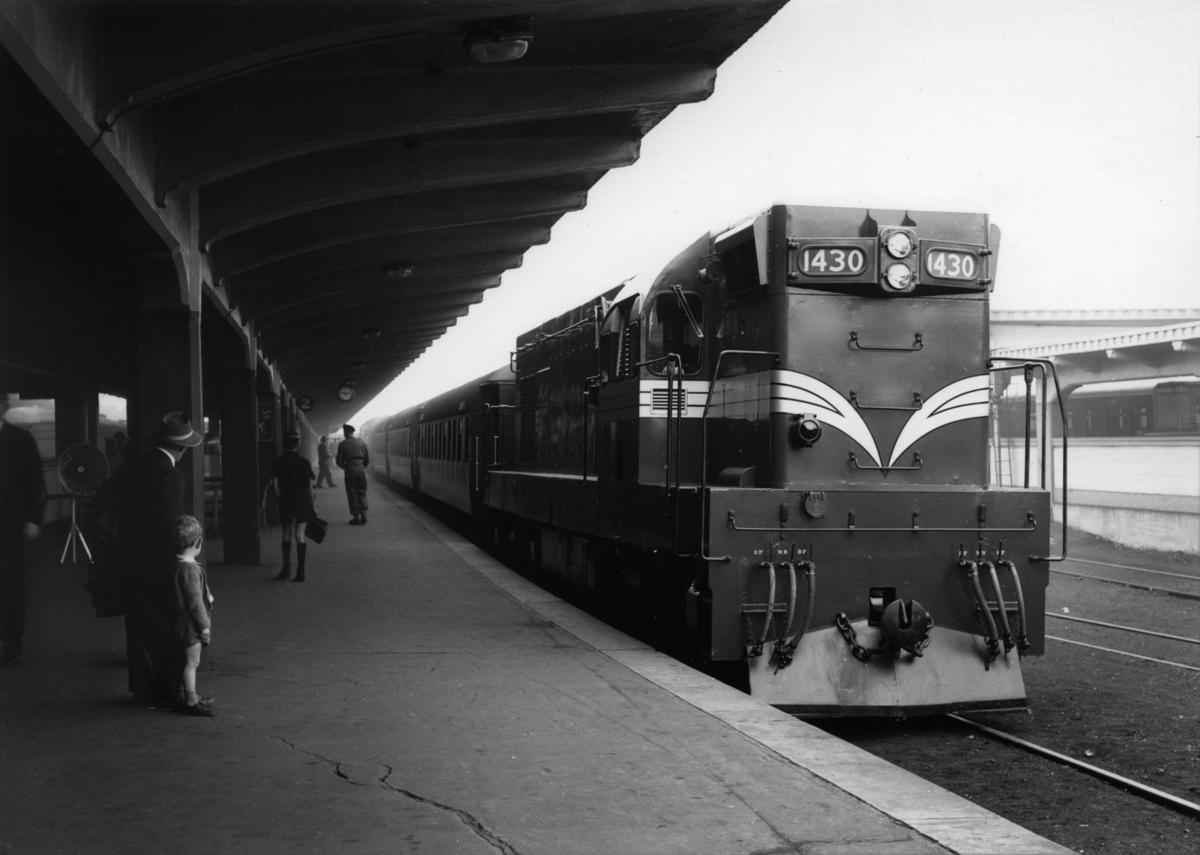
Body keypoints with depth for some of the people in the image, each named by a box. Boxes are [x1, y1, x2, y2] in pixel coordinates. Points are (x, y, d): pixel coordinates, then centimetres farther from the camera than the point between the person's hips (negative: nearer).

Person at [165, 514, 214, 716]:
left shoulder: (176, 565, 7)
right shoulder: (190, 569, -22)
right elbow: (195, 601, -22)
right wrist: (204, 625, -16)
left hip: (179, 622, 10)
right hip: (190, 624, -10)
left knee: (184, 661, 18)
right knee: (191, 662, -2)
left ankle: (179, 696, 28)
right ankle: (191, 702, 4)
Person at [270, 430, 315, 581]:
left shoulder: (278, 462, -1)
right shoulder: (304, 462, 0)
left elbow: (275, 485, -4)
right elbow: (310, 486, 0)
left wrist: (279, 501, 5)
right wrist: (311, 505, 7)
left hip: (285, 500, 0)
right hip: (303, 500, 0)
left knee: (286, 535, 15)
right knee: (300, 536, -1)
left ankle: (286, 568, 20)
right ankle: (300, 571, -6)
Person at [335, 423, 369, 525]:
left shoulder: (343, 444, -1)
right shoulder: (361, 443, 8)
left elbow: (339, 461, -1)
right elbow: (367, 458, 10)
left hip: (350, 469, -3)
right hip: (361, 468, 3)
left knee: (352, 494, 4)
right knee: (362, 493, 12)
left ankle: (356, 517, 3)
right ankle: (363, 516, 3)